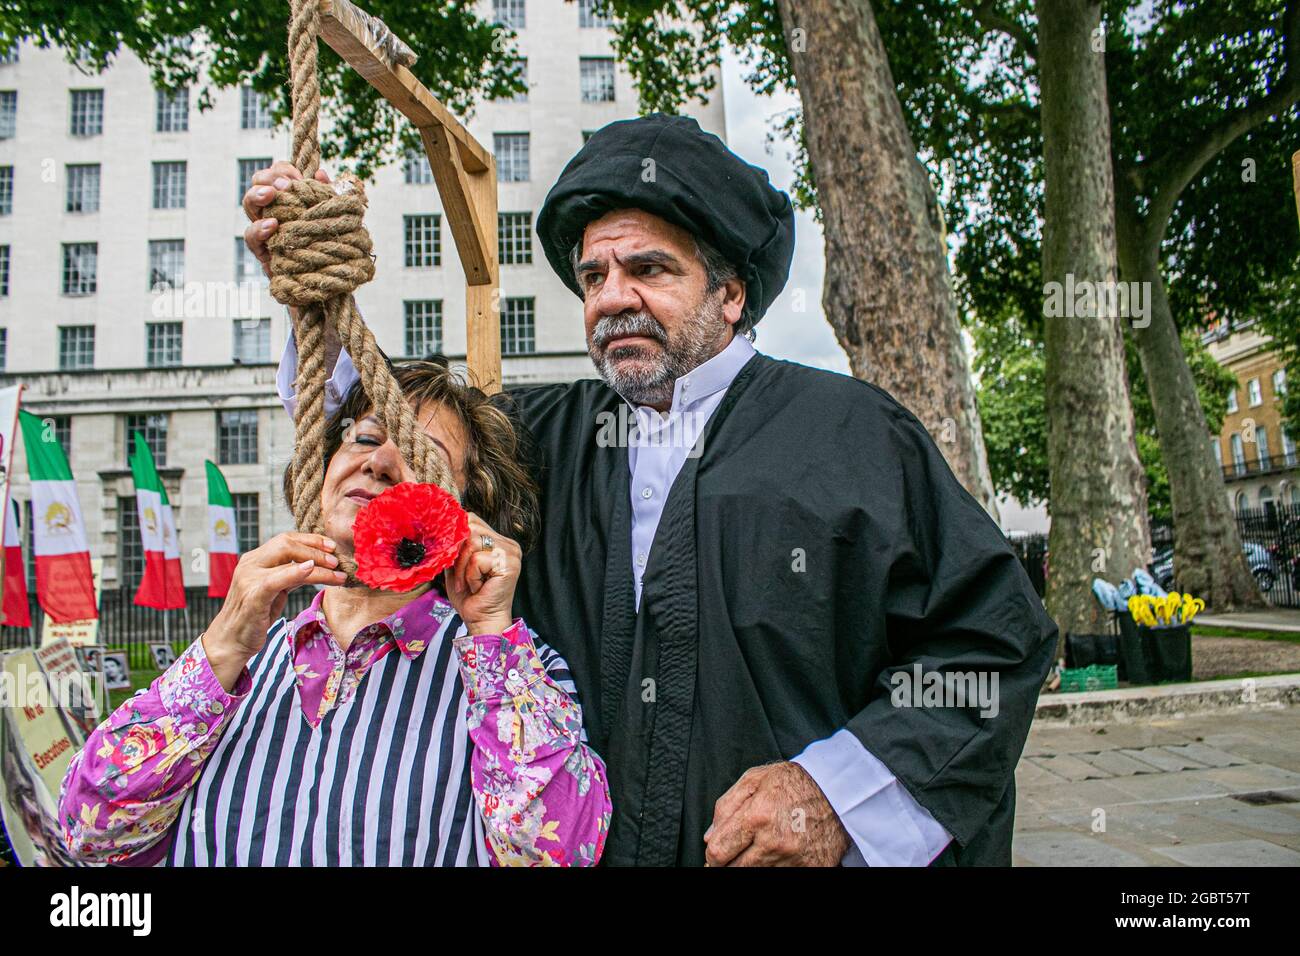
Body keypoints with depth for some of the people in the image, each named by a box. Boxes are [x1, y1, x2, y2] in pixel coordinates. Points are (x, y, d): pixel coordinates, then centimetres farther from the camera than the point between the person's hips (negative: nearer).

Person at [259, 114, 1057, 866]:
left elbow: (998, 639, -6)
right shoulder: (550, 437, 6)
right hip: (574, 846, 4)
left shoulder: (853, 433, -5)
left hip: (810, 852, -3)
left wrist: (839, 793, -17)